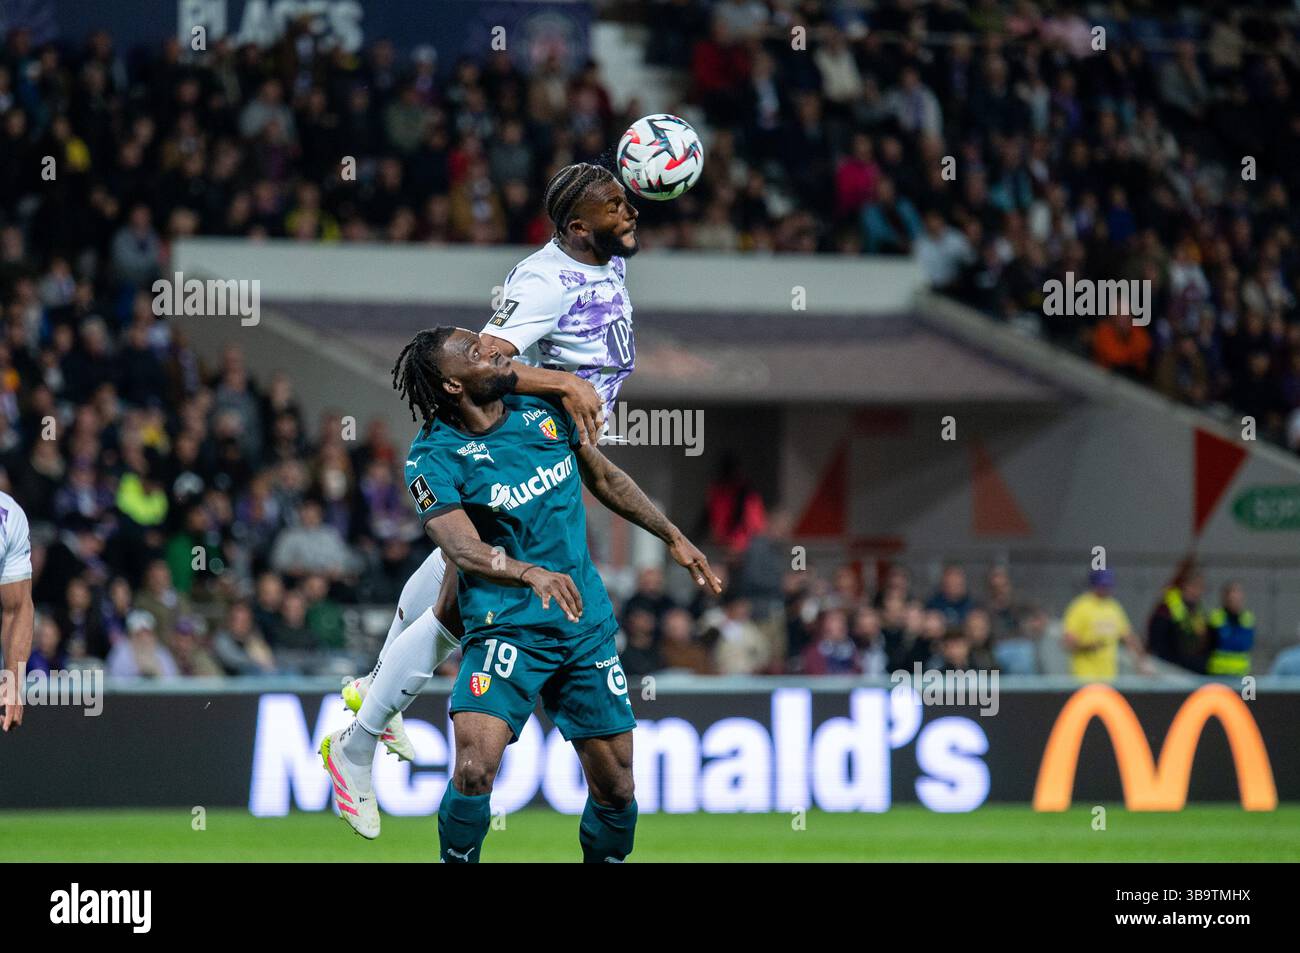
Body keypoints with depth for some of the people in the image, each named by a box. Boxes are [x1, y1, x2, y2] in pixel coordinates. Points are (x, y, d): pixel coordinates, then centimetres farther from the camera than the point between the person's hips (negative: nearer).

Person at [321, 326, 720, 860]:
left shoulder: (544, 413, 4)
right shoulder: (434, 457, -11)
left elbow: (605, 479, 22)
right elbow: (463, 548, -26)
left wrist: (673, 538, 25)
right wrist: (531, 572, -44)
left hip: (588, 628, 5)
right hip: (506, 629, -5)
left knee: (615, 790, 4)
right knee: (475, 769, -24)